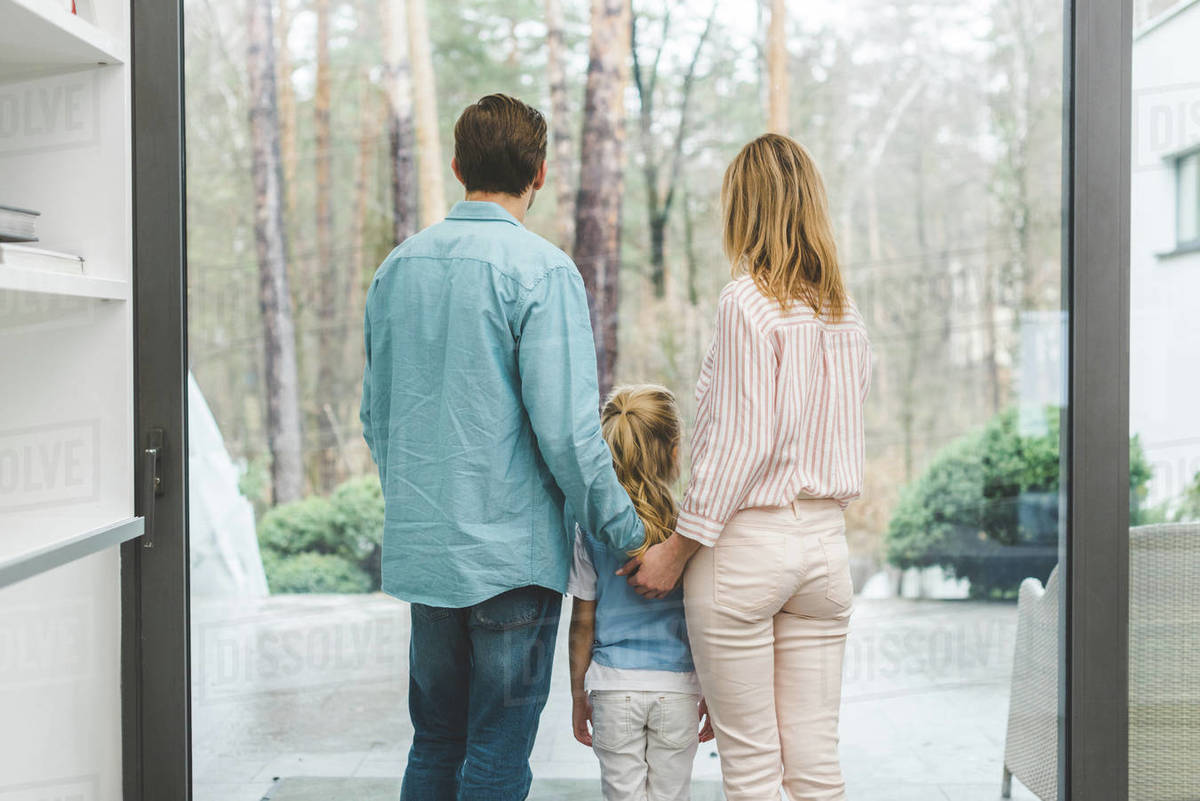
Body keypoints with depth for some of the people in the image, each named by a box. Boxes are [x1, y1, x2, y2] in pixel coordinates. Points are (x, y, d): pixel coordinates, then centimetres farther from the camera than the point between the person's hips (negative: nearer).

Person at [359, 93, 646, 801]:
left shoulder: (398, 267, 8)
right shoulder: (541, 270, -13)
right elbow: (565, 427, -17)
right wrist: (626, 531, -6)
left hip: (421, 549, 6)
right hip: (512, 549, -6)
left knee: (435, 743, 16)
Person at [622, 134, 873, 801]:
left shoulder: (748, 302, -11)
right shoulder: (847, 313, 9)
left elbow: (744, 444, -15)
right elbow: (844, 435, 12)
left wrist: (678, 549, -8)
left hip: (749, 541, -6)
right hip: (827, 539, 6)